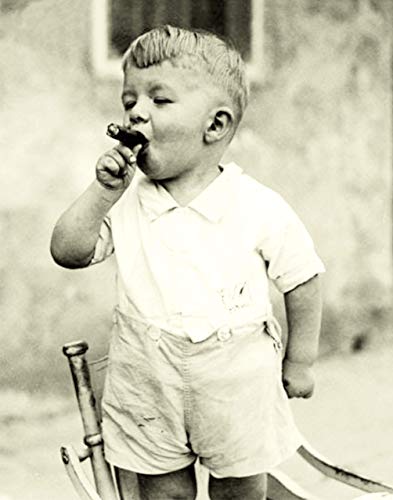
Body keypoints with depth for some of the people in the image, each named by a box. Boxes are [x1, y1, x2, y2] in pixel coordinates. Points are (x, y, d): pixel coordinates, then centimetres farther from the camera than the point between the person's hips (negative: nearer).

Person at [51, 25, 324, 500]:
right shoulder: (124, 204, -3)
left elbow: (301, 282, -2)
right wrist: (103, 191, -16)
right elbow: (68, 252, -8)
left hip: (236, 382, -2)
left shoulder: (260, 208, -12)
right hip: (148, 385, 2)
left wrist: (300, 362, 4)